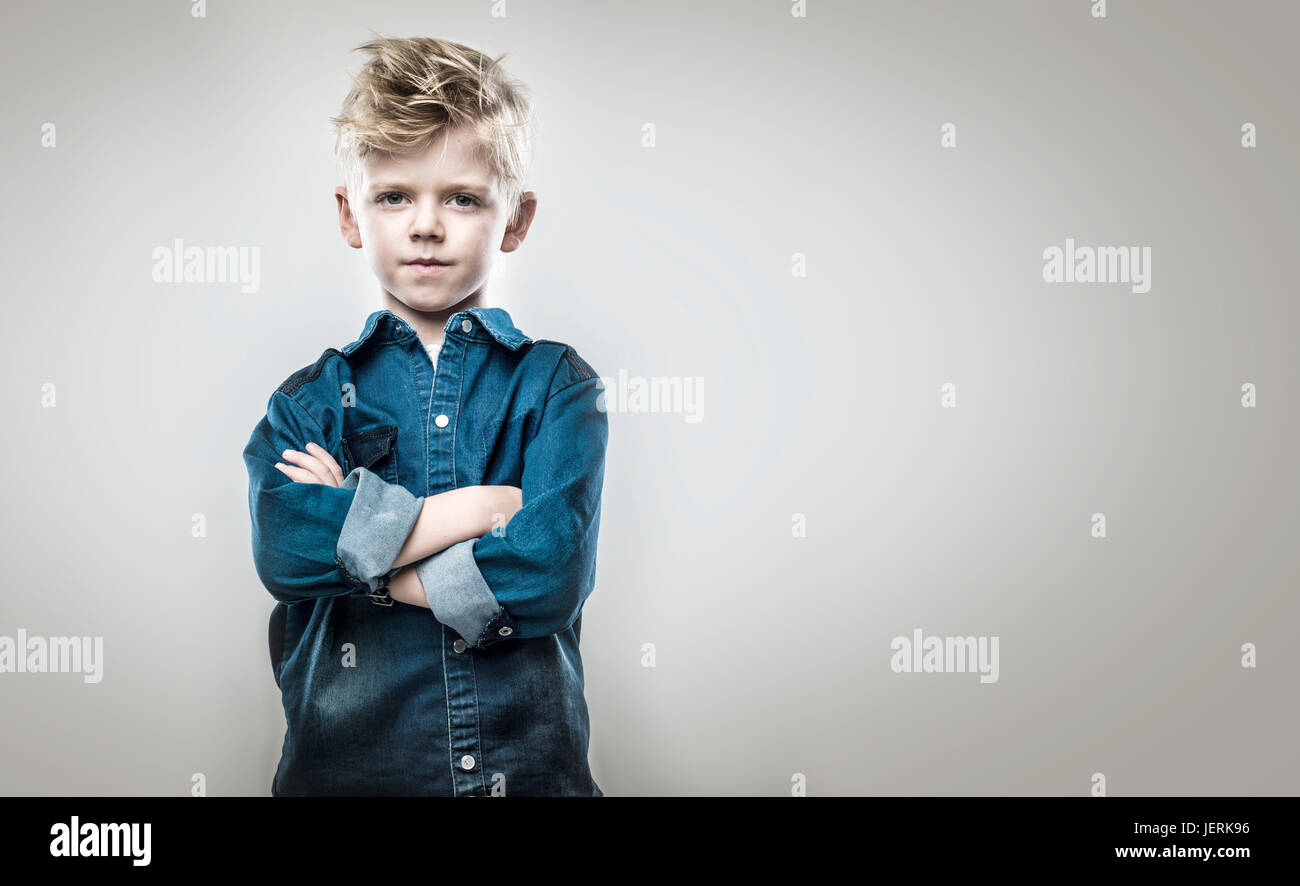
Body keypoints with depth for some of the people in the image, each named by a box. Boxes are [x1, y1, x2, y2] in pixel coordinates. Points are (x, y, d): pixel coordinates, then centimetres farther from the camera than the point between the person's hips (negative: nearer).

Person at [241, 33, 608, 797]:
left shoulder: (558, 384, -1)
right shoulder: (311, 399, 3)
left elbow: (552, 569, -16)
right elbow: (283, 548, -16)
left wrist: (351, 541, -12)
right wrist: (482, 507, -14)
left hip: (530, 763, -1)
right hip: (343, 767, 1)